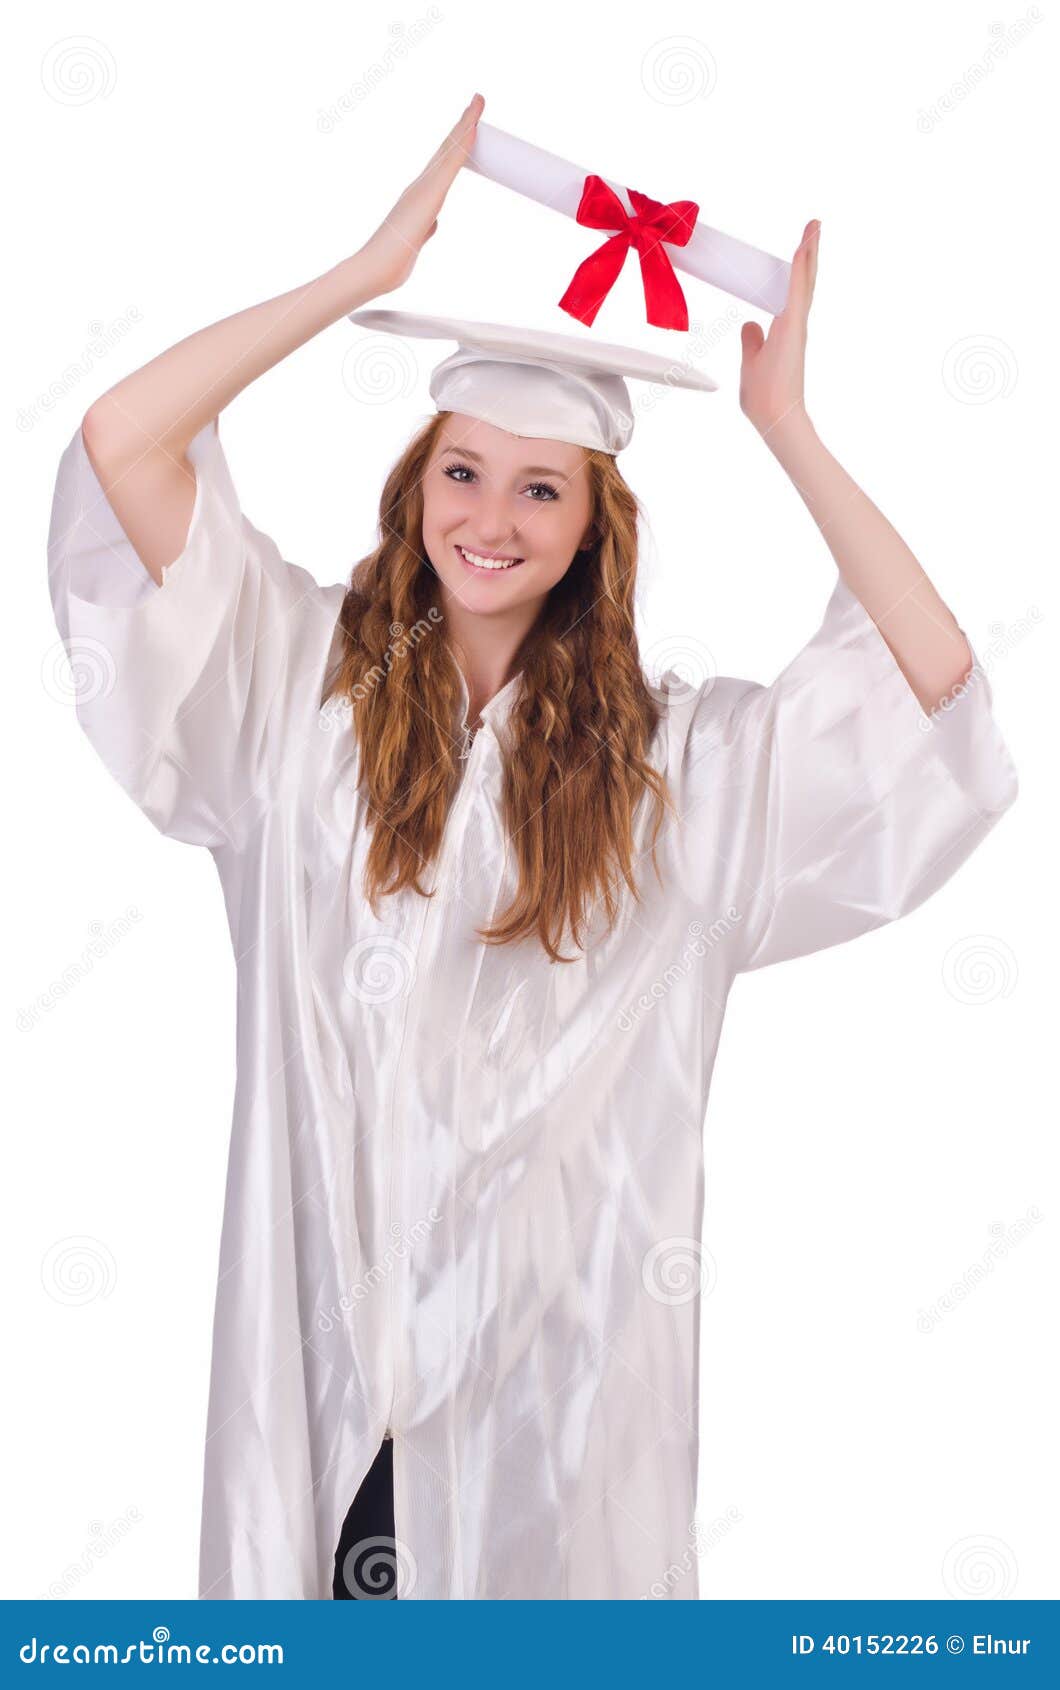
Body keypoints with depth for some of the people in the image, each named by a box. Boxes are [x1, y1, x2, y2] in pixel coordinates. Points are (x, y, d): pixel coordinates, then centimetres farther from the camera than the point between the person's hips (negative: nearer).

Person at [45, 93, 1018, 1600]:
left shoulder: (681, 755, 0)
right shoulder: (305, 675, 0)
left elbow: (934, 679, -9)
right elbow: (118, 445, -8)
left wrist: (786, 428, -6)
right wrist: (377, 267, -7)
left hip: (557, 1308, 0)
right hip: (334, 1293, 0)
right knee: (326, 1578, 12)